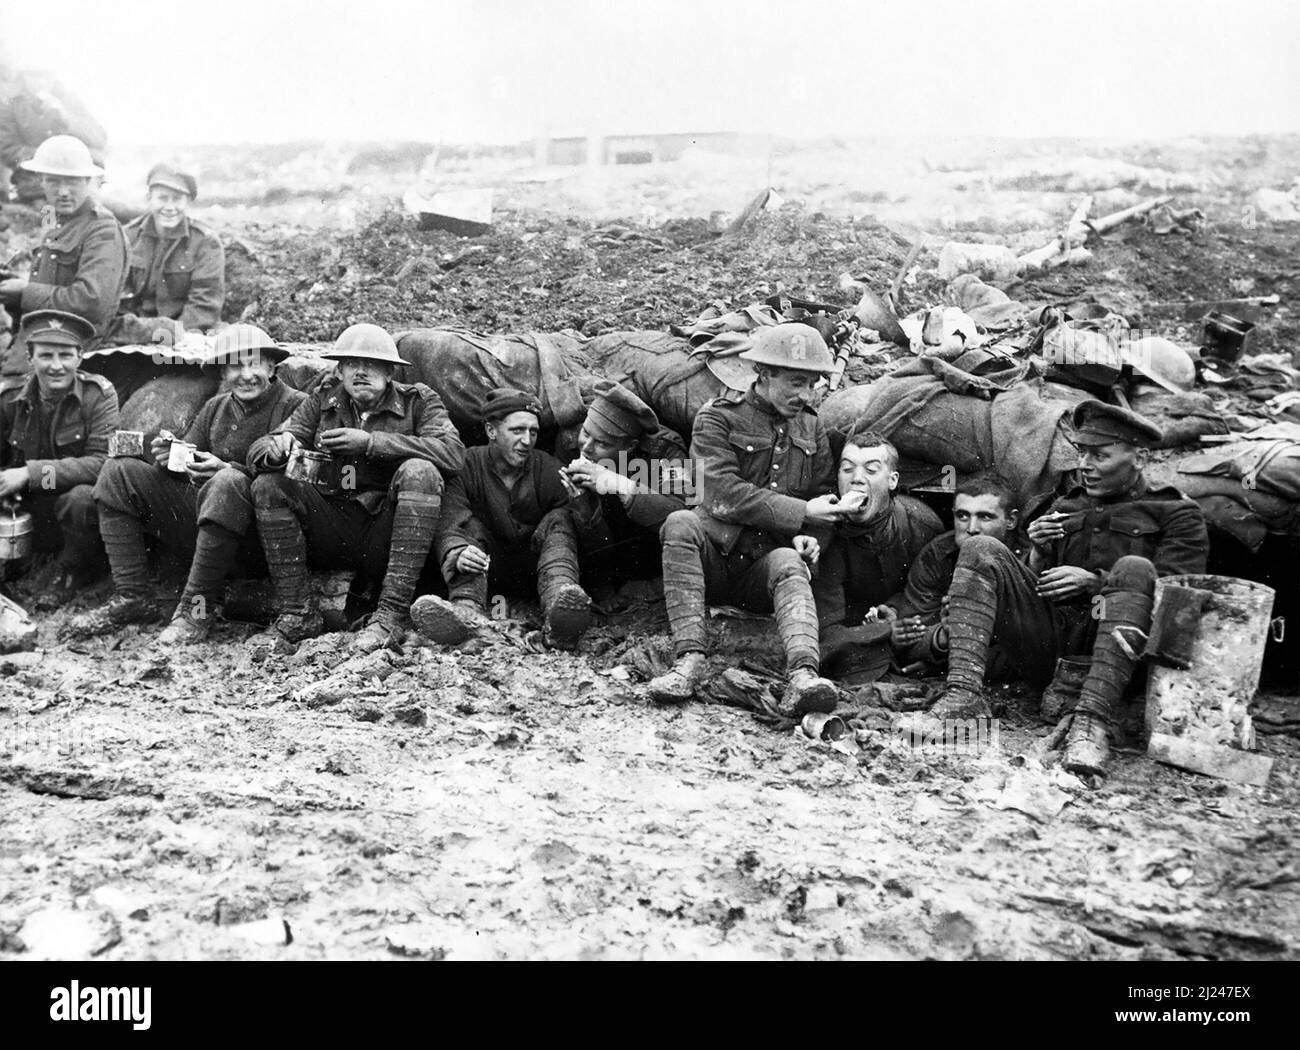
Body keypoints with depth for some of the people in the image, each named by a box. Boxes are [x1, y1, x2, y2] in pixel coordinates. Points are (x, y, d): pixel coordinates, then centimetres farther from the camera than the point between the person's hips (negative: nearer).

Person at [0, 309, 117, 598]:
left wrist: (31, 473, -27)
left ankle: (75, 571, -5)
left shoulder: (98, 394, -12)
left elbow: (101, 463, -22)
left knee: (81, 497, -33)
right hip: (30, 514, 5)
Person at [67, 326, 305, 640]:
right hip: (199, 517, 7)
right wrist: (167, 460, -8)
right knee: (119, 472, 1)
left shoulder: (295, 406, -4)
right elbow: (186, 467, 17)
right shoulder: (216, 408, 17)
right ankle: (132, 597, -7)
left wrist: (228, 470, -24)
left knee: (228, 484, -39)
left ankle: (197, 607, -26)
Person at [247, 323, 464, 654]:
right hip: (333, 534, 3)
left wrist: (370, 442, -21)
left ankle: (392, 614, -30)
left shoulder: (418, 401, 3)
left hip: (387, 537, -3)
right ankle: (297, 614, -13)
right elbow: (258, 450, 5)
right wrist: (279, 446, -22)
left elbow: (453, 452, -16)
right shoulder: (323, 401, 11)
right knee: (269, 484, -14)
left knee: (419, 472, -28)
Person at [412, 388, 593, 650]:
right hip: (488, 572, 0)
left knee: (557, 521, -22)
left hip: (535, 570, 1)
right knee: (470, 526, -21)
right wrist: (457, 555, -43)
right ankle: (466, 610, -49)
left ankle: (556, 618, -52)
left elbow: (570, 532, -10)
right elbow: (450, 525, -22)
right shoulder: (467, 466, -7)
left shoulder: (550, 470, -3)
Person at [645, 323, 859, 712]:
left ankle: (804, 673, -56)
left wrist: (810, 537, -10)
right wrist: (801, 512, -17)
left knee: (789, 563, -31)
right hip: (716, 553, -2)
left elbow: (823, 494, 14)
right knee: (681, 523, -31)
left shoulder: (810, 426, 14)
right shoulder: (718, 418, -3)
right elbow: (722, 495, -16)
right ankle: (688, 658, -40)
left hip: (766, 561, 2)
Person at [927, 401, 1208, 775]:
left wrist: (1096, 582, -13)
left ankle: (1092, 721, -44)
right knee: (981, 549, -11)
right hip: (1047, 642, 4)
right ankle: (964, 694, -31)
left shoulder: (1178, 512, 12)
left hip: (1109, 643, -4)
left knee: (1134, 568, -31)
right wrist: (1039, 552, 3)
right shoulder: (1066, 507, 27)